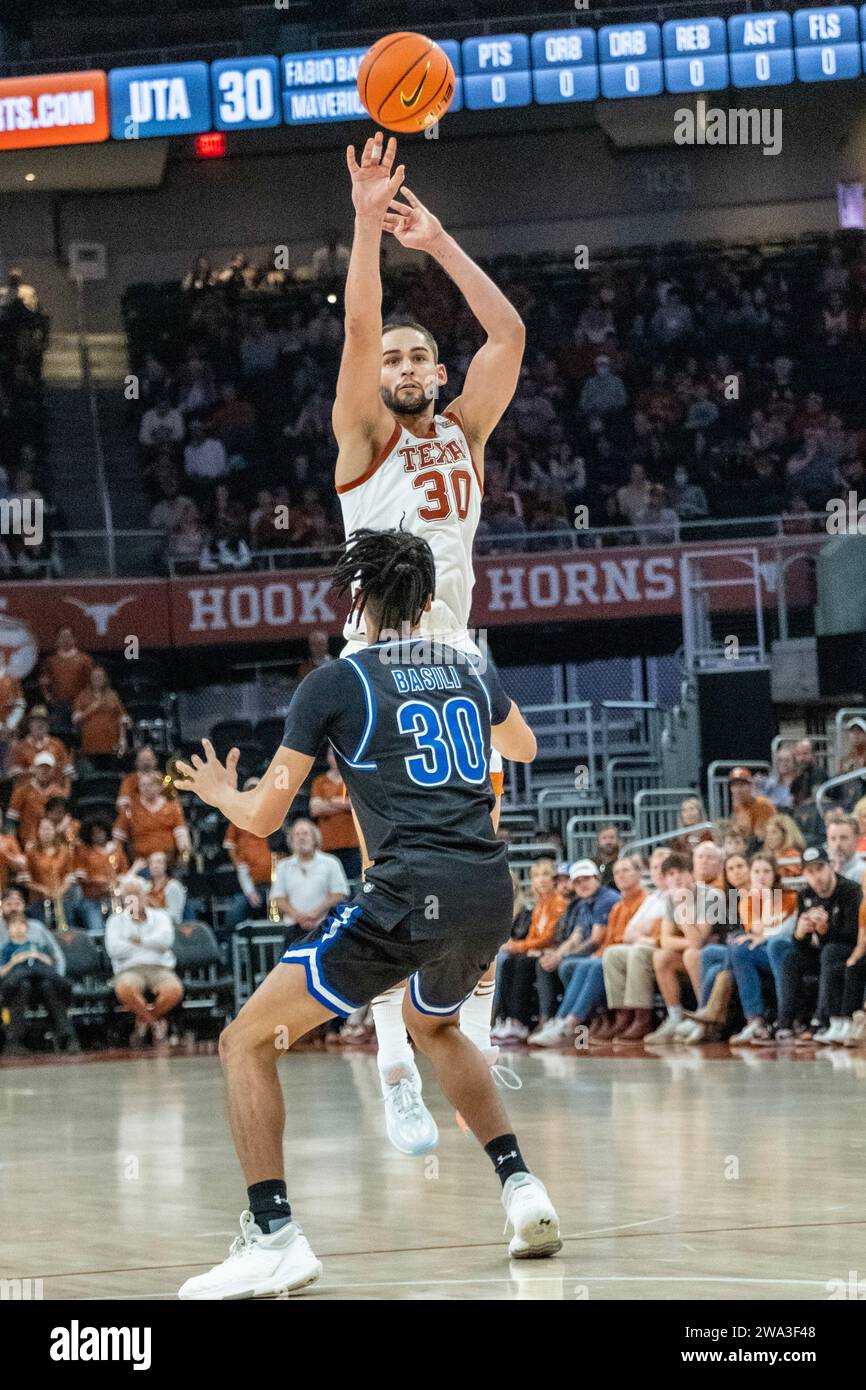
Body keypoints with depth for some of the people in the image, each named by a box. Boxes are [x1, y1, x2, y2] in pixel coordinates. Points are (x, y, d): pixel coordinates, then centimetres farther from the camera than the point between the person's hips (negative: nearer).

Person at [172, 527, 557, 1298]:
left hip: (411, 894, -6)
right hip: (492, 890, 6)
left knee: (247, 1042, 3)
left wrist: (221, 793, 26)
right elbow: (524, 748, 39)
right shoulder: (470, 673, 16)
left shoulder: (334, 683, 1)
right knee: (434, 1026, 37)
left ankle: (274, 1236, -11)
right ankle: (522, 1186, 25)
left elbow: (265, 817, 3)